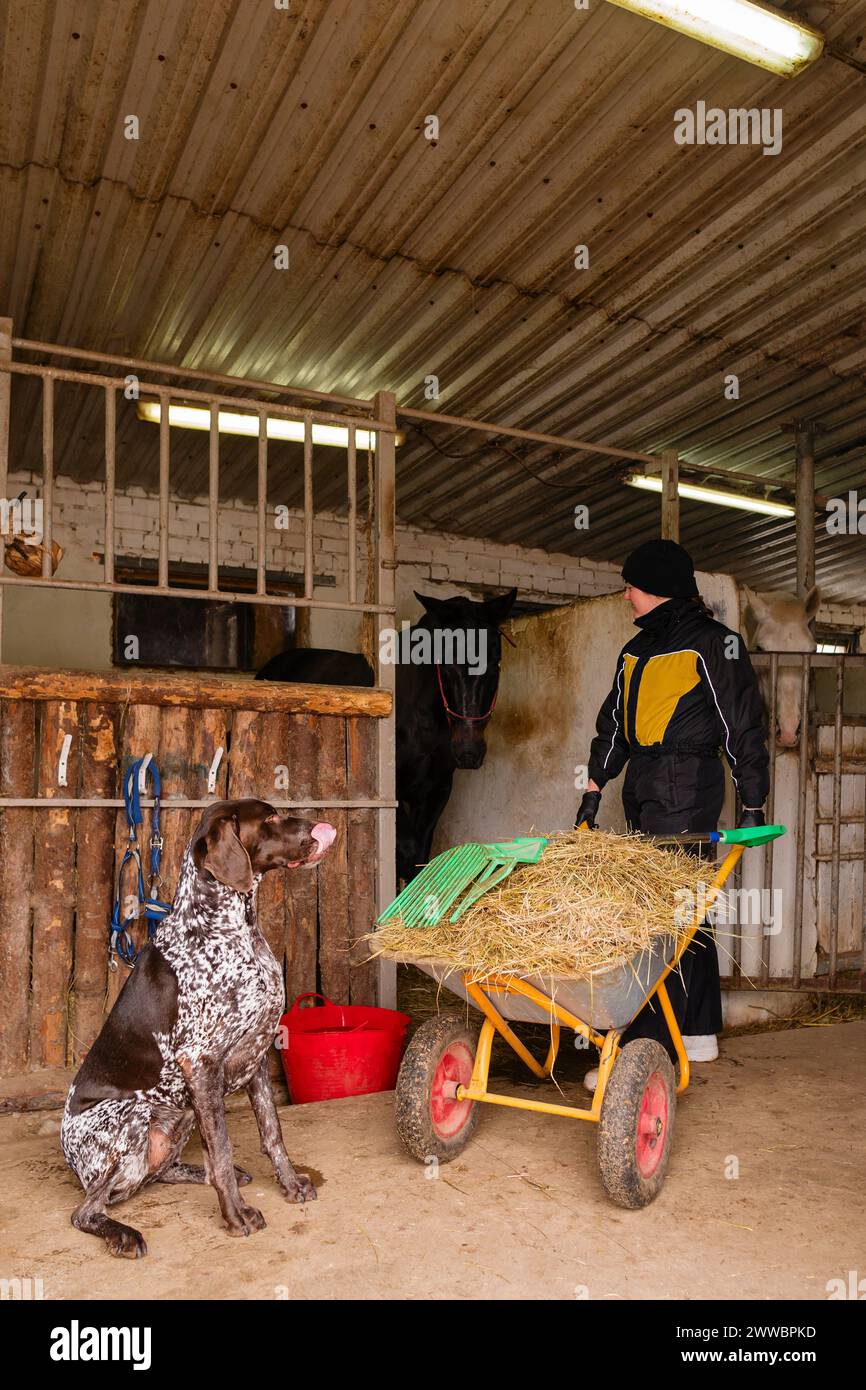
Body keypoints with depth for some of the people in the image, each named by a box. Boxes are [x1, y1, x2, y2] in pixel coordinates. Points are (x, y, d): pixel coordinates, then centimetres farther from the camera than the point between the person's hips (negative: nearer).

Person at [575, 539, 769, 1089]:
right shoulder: (638, 649, 17)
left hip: (687, 787, -8)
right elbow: (613, 723, 21)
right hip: (645, 790, 8)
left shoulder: (713, 642, -6)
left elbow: (743, 725, -5)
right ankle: (699, 1035, 23)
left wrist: (753, 802, -6)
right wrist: (593, 792, 18)